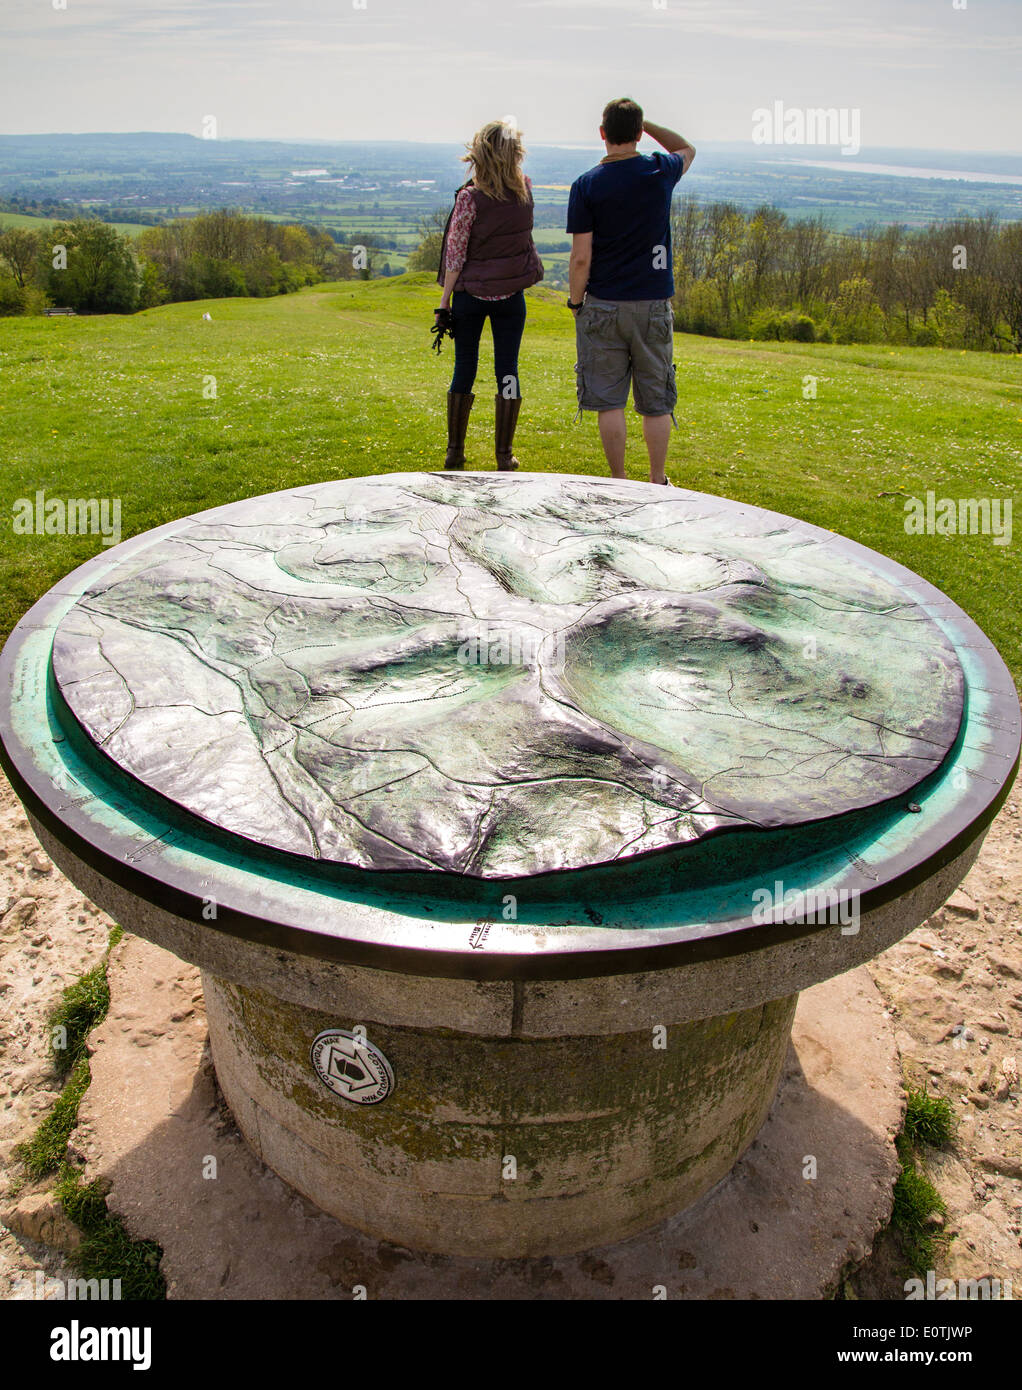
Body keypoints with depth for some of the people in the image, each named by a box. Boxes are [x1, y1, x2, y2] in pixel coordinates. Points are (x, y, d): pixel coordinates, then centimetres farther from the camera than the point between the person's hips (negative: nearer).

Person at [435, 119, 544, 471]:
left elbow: (455, 256, -11)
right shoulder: (525, 191, -4)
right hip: (511, 296, 2)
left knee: (464, 369, 9)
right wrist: (509, 133, 22)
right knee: (507, 371, 7)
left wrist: (444, 301, -4)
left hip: (470, 296, -2)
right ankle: (504, 455, 9)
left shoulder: (470, 198, -15)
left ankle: (455, 452, 15)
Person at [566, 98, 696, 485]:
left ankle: (618, 482, 10)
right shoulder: (660, 172, 1)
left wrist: (575, 303, 5)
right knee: (656, 402, 9)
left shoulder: (586, 185, -5)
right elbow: (687, 149, 26)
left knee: (609, 400, 6)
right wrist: (643, 122, 21)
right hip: (654, 304, 2)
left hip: (604, 307, -1)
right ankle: (657, 482, 16)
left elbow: (581, 258, -8)